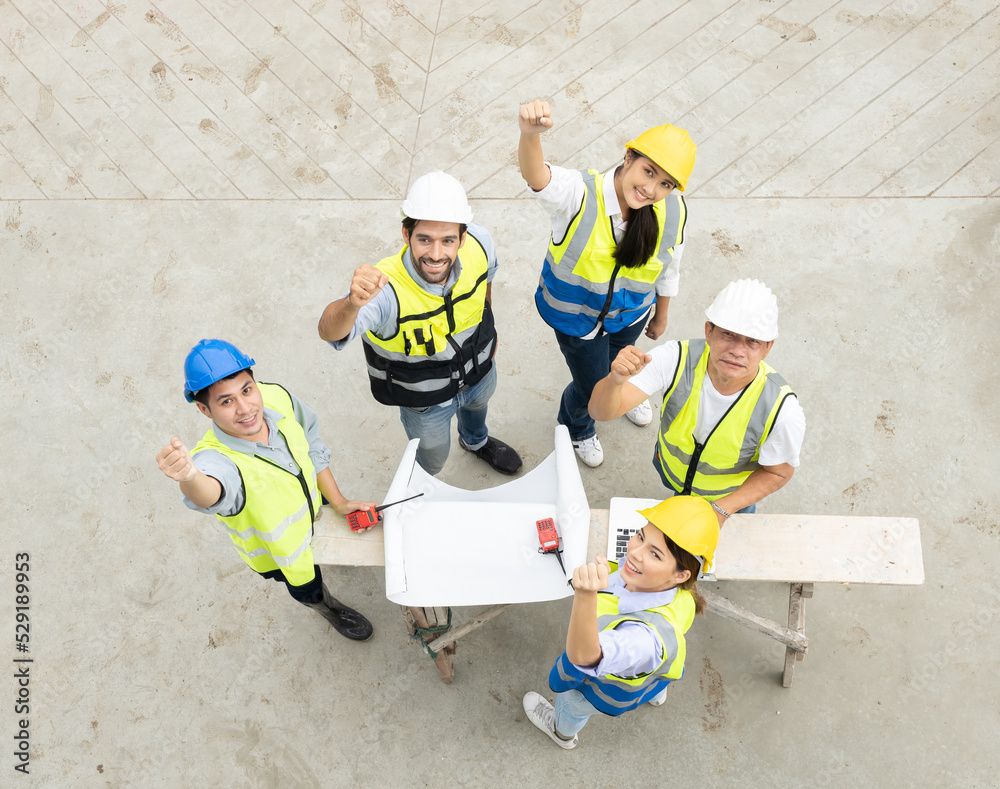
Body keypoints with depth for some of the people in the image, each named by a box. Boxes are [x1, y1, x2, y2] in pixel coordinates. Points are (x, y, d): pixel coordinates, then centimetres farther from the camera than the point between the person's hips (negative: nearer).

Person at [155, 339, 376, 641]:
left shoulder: (277, 398, -28)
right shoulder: (215, 458, -44)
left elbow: (311, 445, -9)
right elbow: (212, 495, -69)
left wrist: (338, 502, -6)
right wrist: (190, 478, -91)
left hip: (315, 512, 4)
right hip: (282, 554, -4)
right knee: (310, 591, 26)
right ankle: (326, 606, 62)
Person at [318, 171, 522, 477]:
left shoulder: (478, 243, -29)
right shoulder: (385, 288, -45)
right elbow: (329, 332, -62)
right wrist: (352, 303, -84)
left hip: (478, 370, 5)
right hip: (425, 400, -4)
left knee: (478, 404, 38)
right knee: (432, 463, 24)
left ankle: (476, 441, 76)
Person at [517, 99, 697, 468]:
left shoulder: (673, 211, -23)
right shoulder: (579, 194, -37)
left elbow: (668, 269, -4)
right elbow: (537, 177, -60)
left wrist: (661, 315, 12)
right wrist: (530, 134, -83)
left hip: (631, 312, 4)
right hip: (577, 315, -4)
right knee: (591, 388, 17)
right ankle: (576, 426, 57)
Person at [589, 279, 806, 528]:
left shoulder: (783, 410, -38)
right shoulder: (676, 359, -36)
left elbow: (778, 472, -18)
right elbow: (602, 412, -39)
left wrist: (721, 510, -30)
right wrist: (615, 380, -63)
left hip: (733, 495, -1)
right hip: (671, 469, 1)